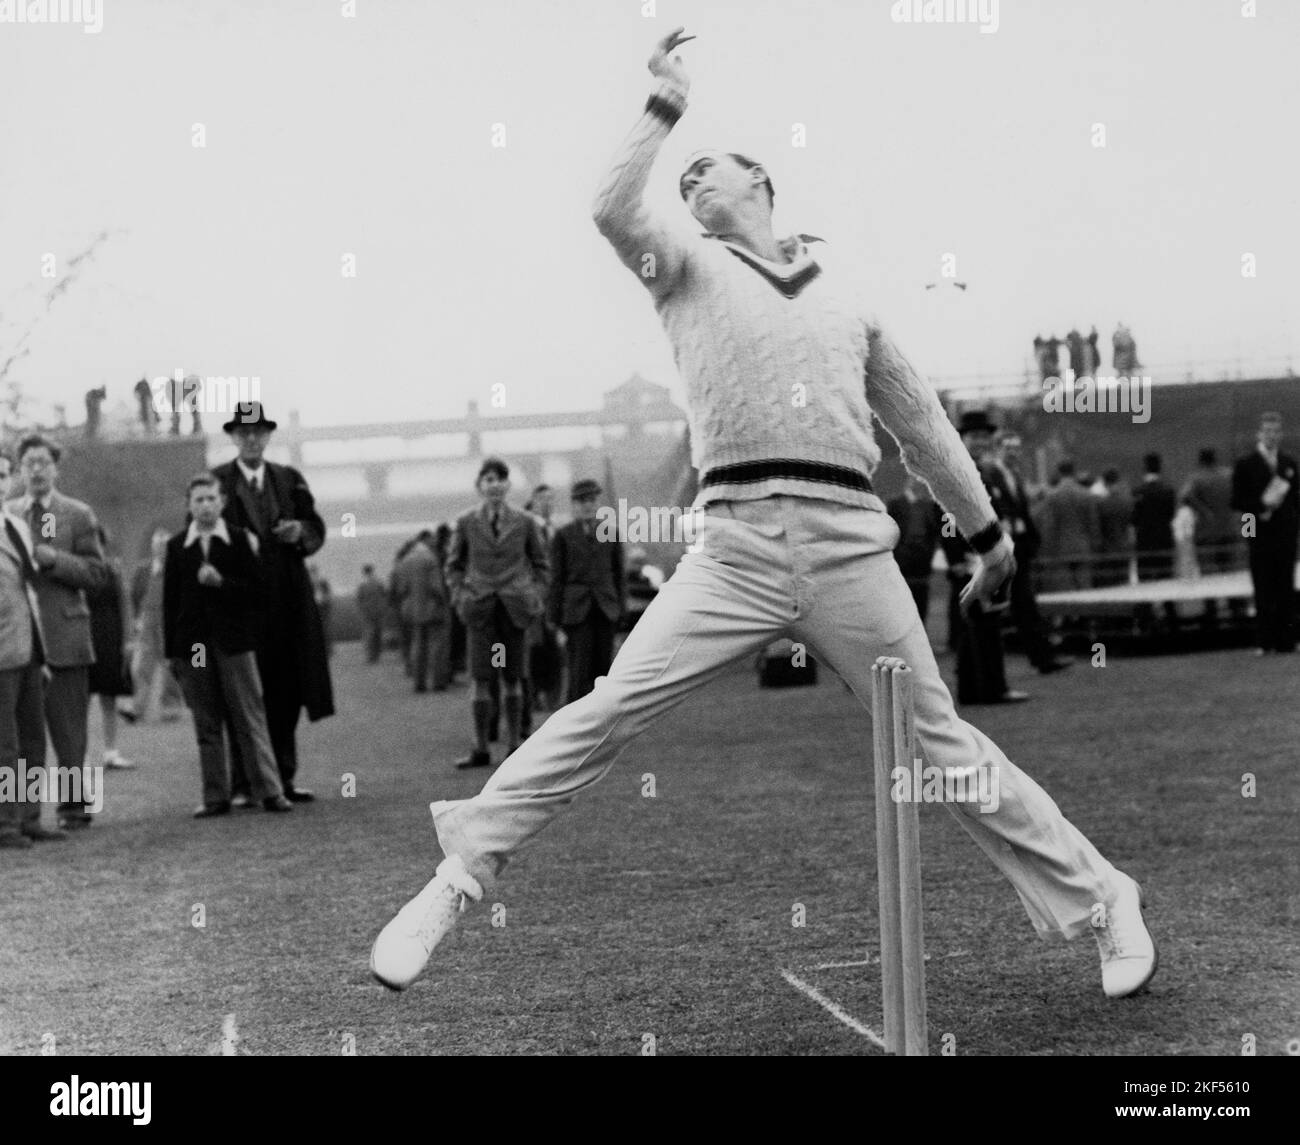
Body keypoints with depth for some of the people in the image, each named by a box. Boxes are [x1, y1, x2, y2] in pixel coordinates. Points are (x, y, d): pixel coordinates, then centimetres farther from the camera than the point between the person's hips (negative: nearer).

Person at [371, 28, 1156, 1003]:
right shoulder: (688, 267, 15)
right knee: (608, 712, -12)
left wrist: (986, 528, 31)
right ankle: (456, 880, -6)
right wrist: (665, 106, 1)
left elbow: (916, 414, 28)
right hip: (735, 545, -1)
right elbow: (614, 210, -6)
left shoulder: (842, 287, 21)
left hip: (851, 544, 1)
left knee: (939, 743, 4)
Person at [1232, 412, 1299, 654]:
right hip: (1260, 534, -4)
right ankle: (1264, 641, 2)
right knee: (1263, 591, -2)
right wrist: (1261, 505, -16)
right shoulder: (1246, 465, 0)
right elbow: (1237, 502, -3)